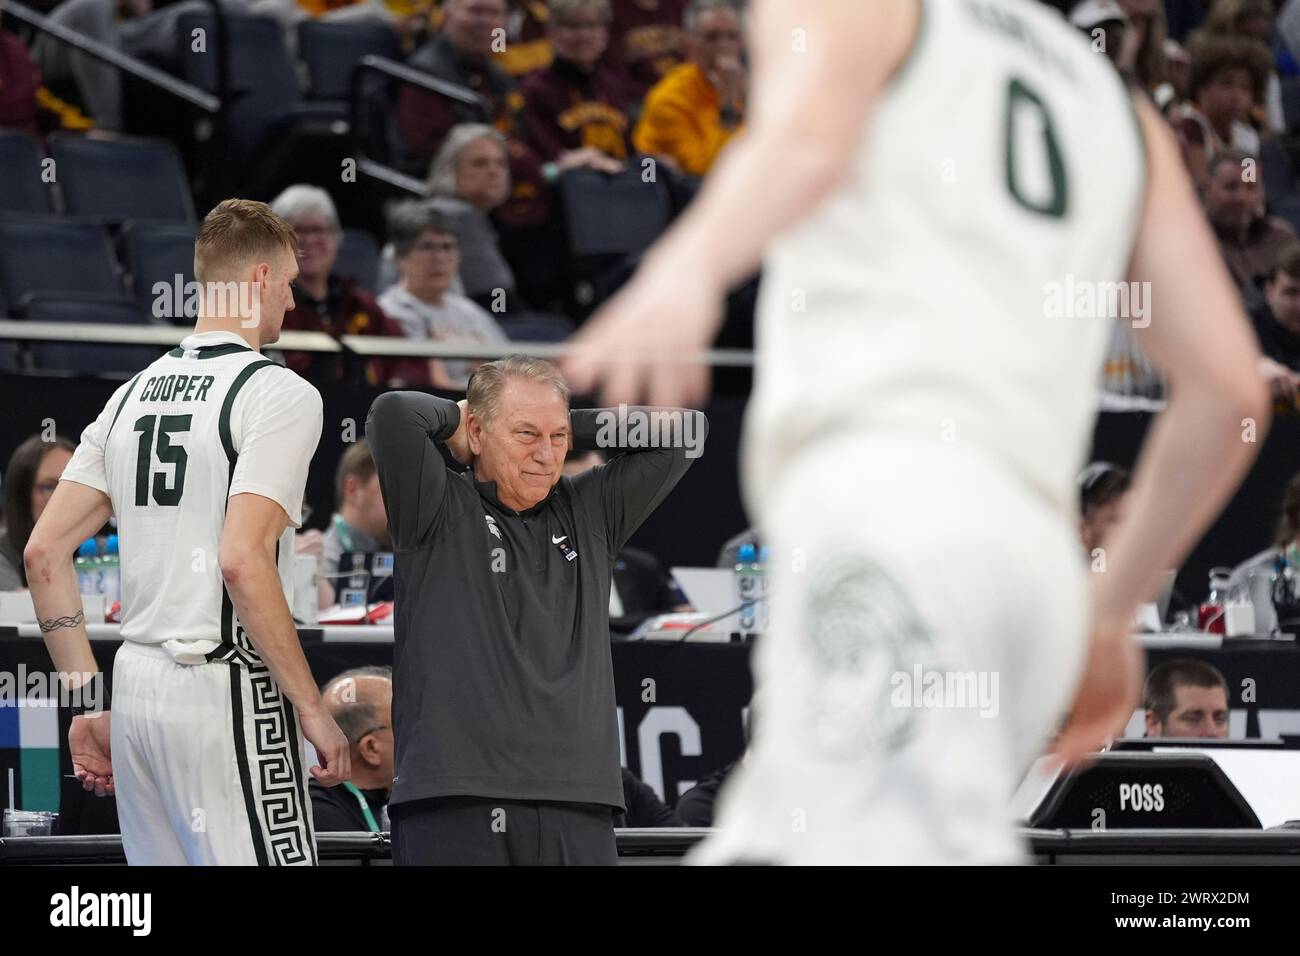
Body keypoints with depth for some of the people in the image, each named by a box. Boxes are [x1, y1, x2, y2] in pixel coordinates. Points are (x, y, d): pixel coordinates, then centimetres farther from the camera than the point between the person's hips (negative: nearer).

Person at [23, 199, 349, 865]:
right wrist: (311, 709, -15)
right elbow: (242, 560, -20)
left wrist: (87, 706, 13)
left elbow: (43, 552, 9)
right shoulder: (279, 393, -8)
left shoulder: (132, 394, 13)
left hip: (136, 683, 8)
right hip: (227, 687, -8)